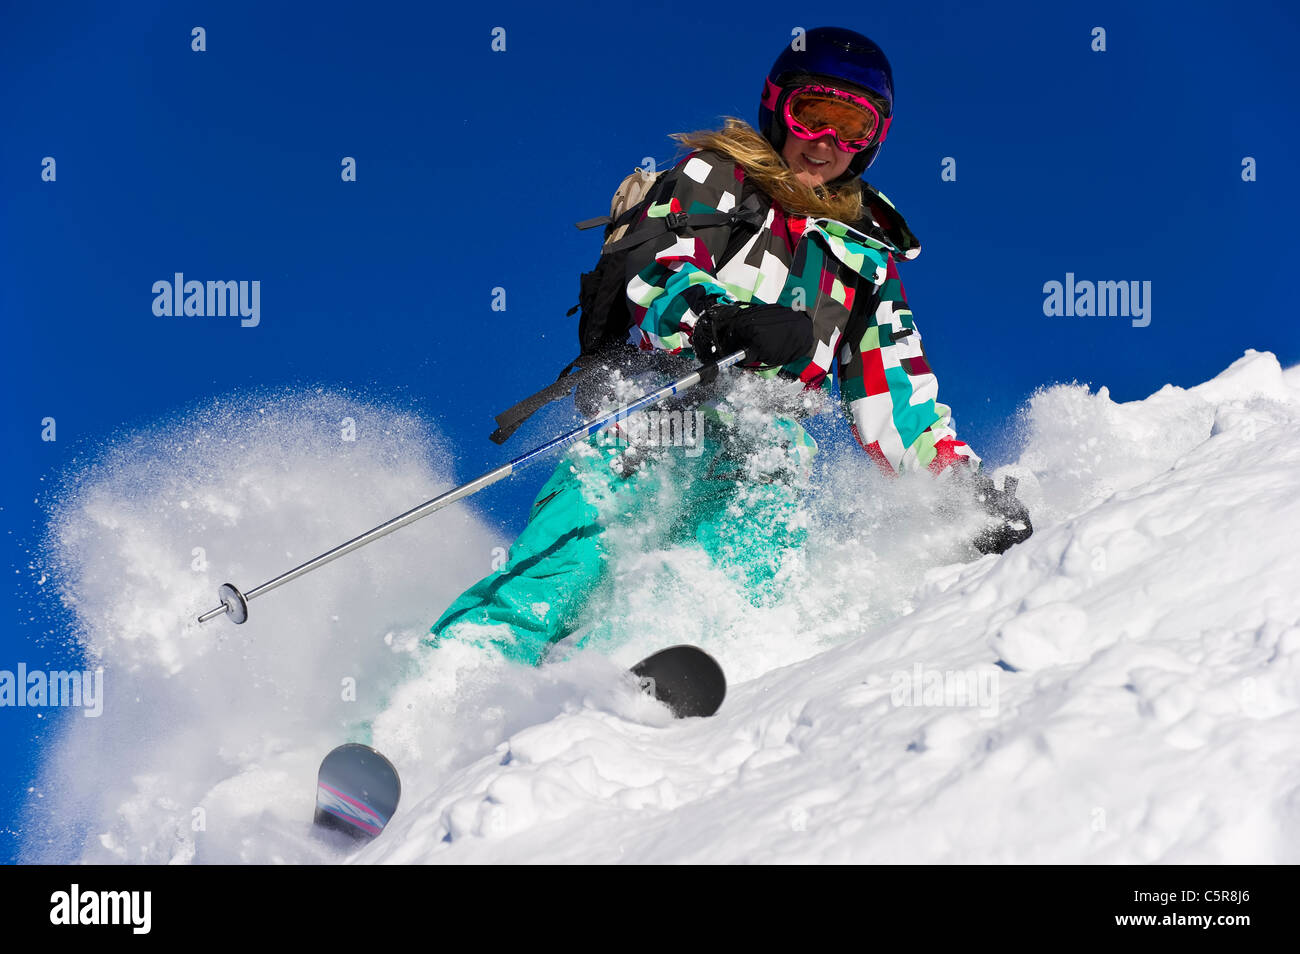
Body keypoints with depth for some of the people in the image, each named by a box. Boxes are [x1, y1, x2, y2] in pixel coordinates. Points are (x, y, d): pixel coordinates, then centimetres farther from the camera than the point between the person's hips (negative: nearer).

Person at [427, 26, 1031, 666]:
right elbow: (654, 276, -7)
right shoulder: (714, 177, 11)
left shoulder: (866, 250, 26)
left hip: (767, 451, 4)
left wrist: (961, 478, 15)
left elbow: (894, 395, 27)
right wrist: (726, 321, -27)